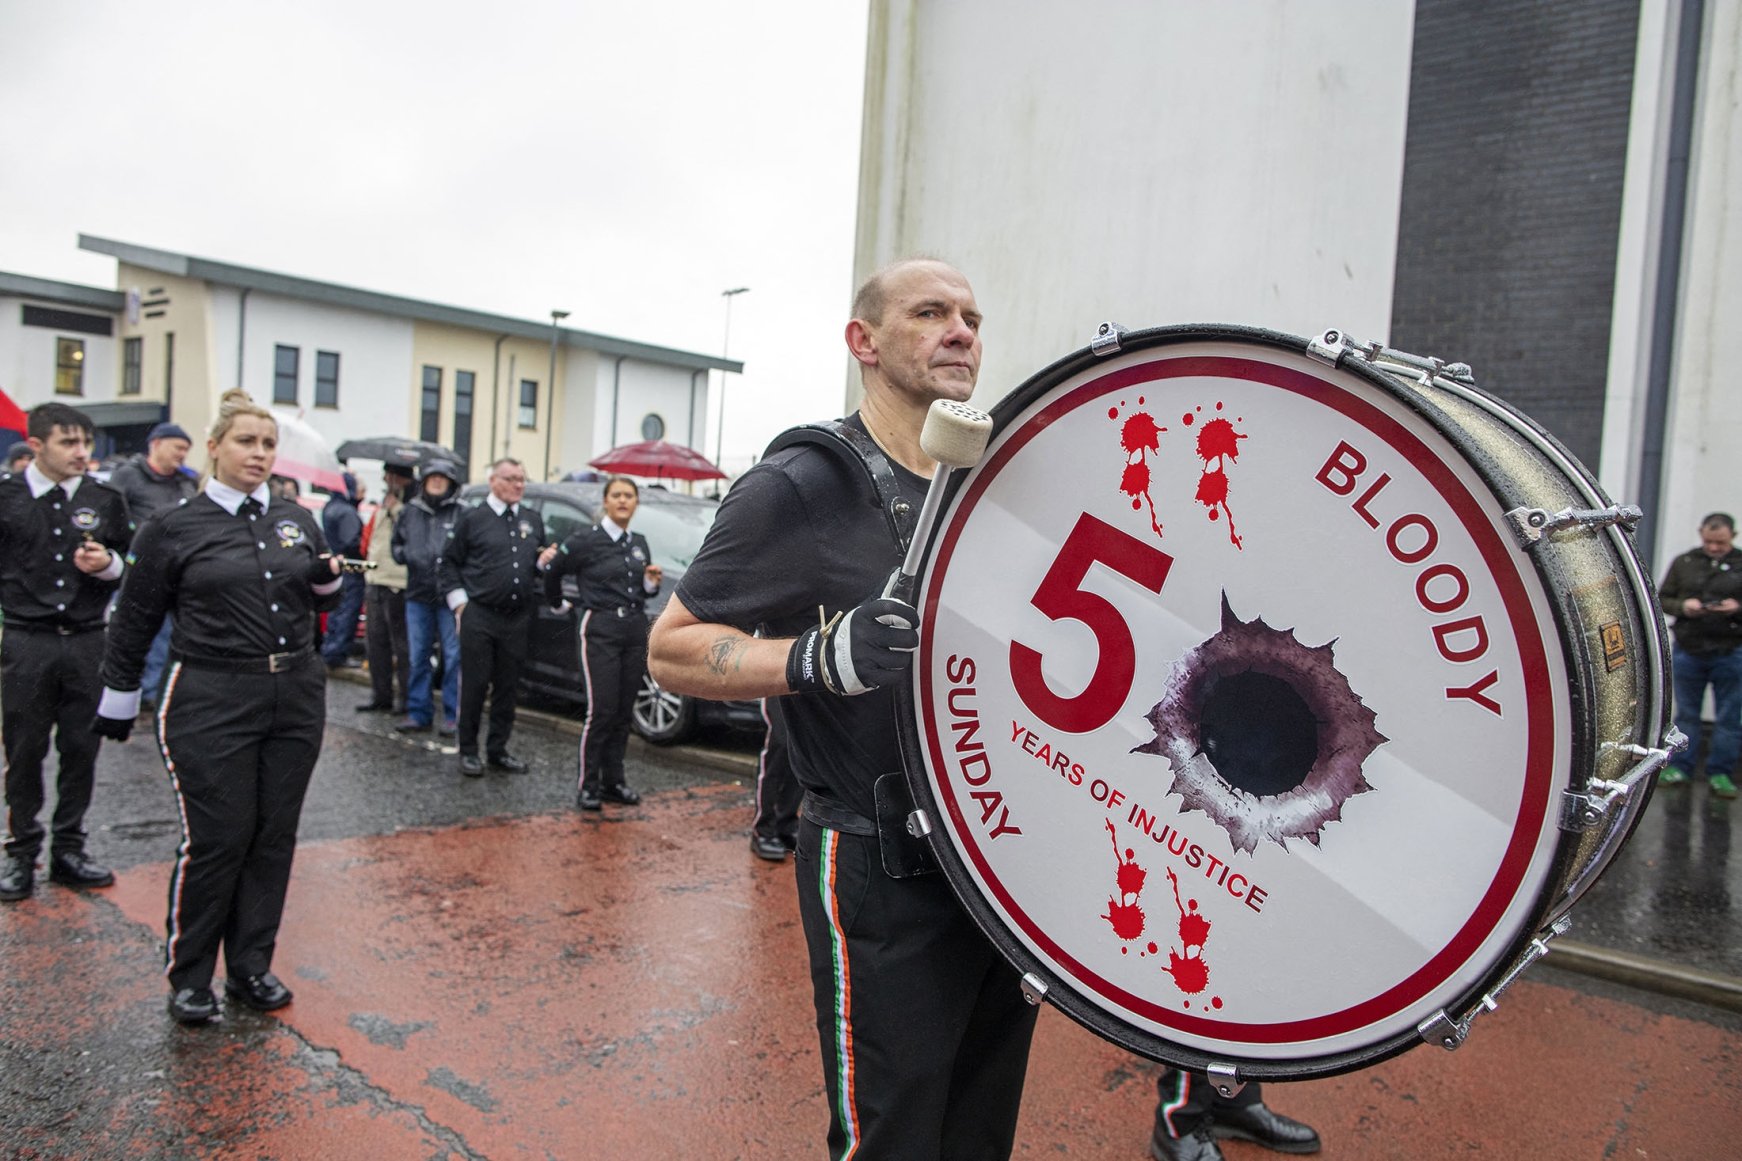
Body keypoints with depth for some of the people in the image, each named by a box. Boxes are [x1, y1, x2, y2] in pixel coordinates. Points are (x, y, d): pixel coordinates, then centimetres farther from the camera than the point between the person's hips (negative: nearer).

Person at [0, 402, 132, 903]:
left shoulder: (105, 499, 5)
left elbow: (133, 565, 12)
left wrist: (109, 564, -7)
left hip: (87, 641, 2)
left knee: (81, 748, 7)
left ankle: (69, 850, 20)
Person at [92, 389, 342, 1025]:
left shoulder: (297, 520, 8)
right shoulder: (174, 528, -3)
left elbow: (321, 602, 20)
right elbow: (135, 622, 4)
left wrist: (328, 580, -2)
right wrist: (117, 703, 8)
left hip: (295, 700, 4)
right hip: (210, 703, -4)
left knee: (274, 837, 9)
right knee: (214, 840, -2)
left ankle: (250, 966, 24)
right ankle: (189, 976, 17)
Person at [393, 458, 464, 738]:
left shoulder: (463, 513, -4)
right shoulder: (409, 512, 13)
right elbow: (396, 545, 23)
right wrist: (407, 556, 2)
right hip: (417, 595, 5)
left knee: (453, 656, -1)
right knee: (417, 656, 10)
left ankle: (452, 715, 8)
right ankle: (418, 713, 20)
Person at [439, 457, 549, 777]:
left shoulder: (532, 520, 14)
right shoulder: (472, 518, 1)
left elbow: (538, 561, 23)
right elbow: (450, 562, 3)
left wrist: (545, 561, -1)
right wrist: (459, 602, -3)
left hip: (518, 617, 4)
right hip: (479, 615, -4)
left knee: (508, 687, 9)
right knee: (474, 684, -1)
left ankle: (498, 749, 19)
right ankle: (468, 751, 10)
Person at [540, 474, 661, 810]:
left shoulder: (639, 543, 13)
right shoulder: (587, 540, -5)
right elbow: (552, 570, 4)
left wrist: (652, 581, 0)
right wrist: (556, 603, 17)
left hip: (635, 630, 6)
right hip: (600, 629, -5)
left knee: (623, 711, 7)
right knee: (601, 710, -9)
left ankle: (613, 781, 17)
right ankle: (587, 785, 1)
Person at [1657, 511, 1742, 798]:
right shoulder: (1683, 563, 6)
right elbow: (1661, 599, 8)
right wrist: (1682, 606, -11)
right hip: (1688, 650, 1)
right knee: (1686, 714, 9)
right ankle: (1679, 768, 17)